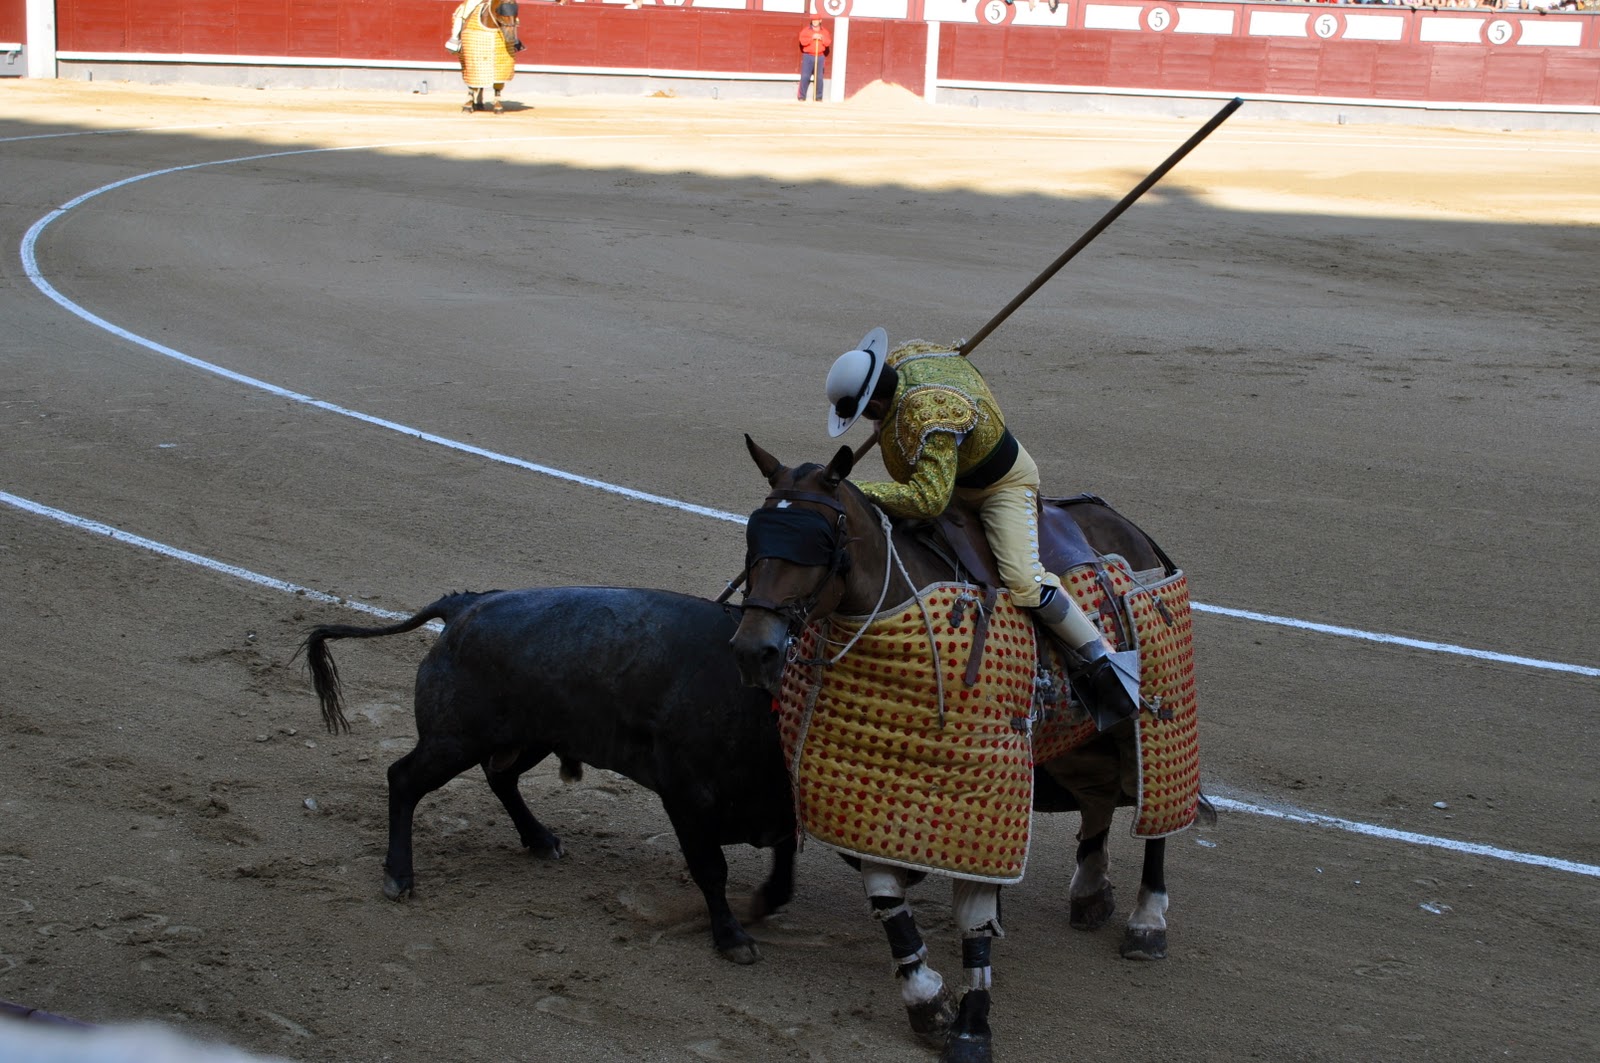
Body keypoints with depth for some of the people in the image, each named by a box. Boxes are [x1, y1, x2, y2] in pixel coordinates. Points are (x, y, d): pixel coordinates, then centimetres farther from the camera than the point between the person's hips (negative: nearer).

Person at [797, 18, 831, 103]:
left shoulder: (824, 32, 11)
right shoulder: (806, 30, 4)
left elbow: (828, 43, 1)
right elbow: (802, 41, -9)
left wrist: (822, 38, -15)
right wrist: (812, 38, -18)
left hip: (820, 57, 2)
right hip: (808, 56, -2)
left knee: (819, 78, 0)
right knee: (805, 77, -7)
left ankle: (819, 97, 6)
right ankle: (801, 96, -3)